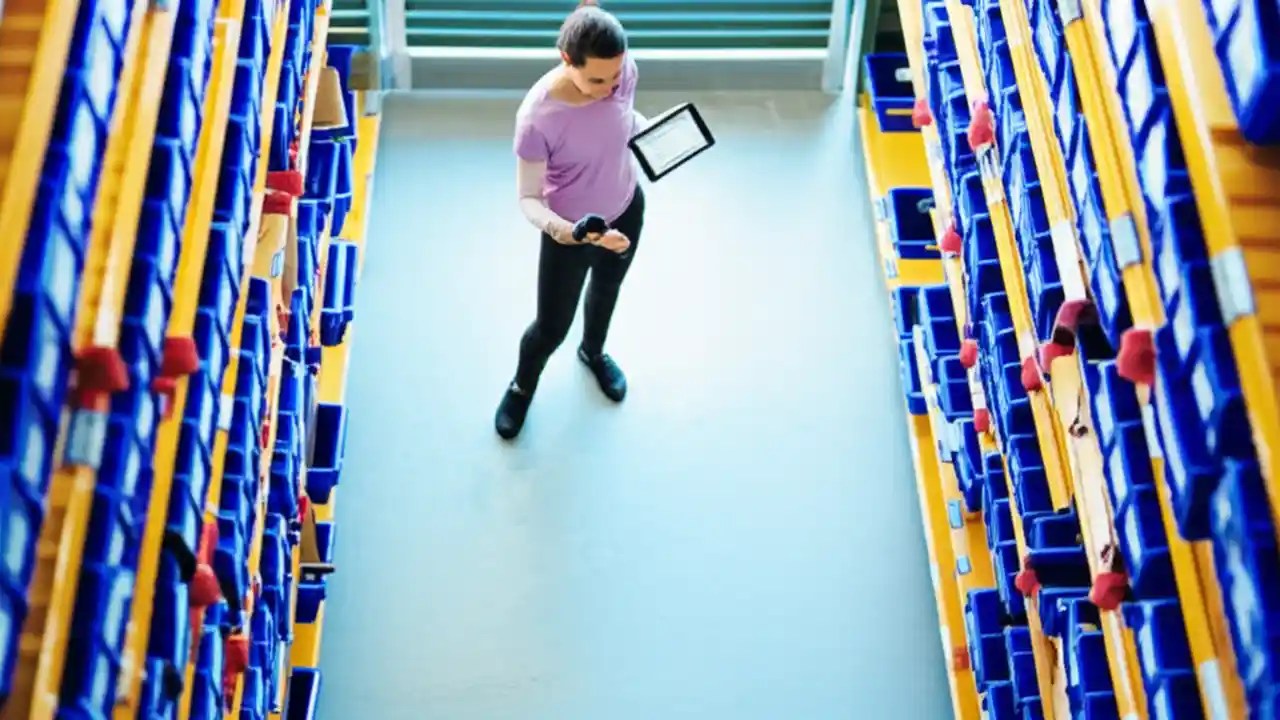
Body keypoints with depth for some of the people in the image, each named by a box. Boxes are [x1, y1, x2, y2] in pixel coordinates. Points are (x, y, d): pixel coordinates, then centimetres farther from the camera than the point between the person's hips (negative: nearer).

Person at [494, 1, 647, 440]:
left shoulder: (623, 72, -24)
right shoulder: (538, 116, -38)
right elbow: (529, 199, -27)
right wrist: (555, 228, -47)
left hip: (627, 209, 5)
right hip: (572, 229, -4)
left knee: (607, 289, 32)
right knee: (551, 328, 13)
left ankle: (593, 352, 65)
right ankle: (522, 386, 47)